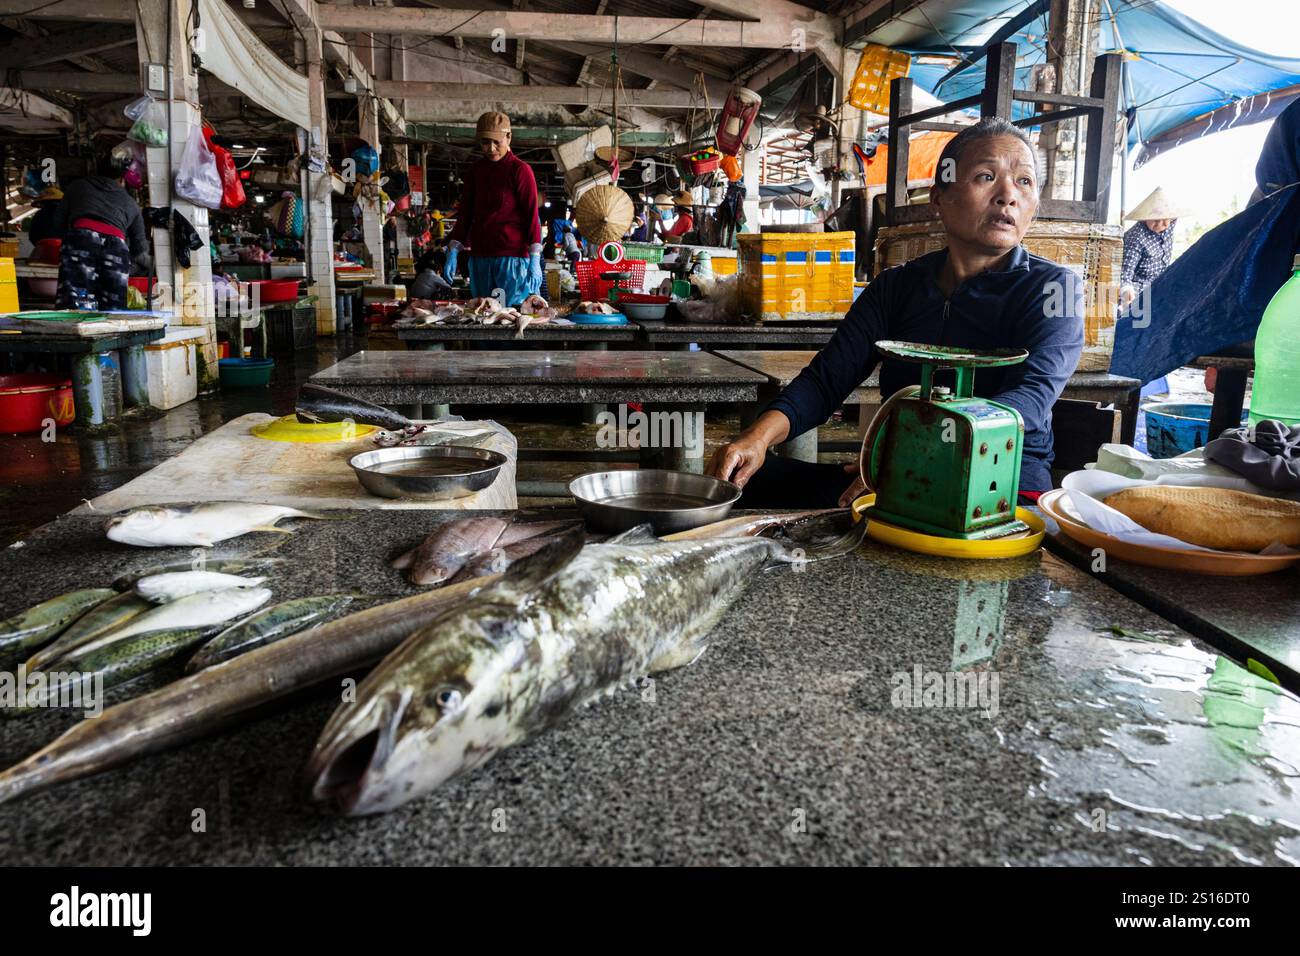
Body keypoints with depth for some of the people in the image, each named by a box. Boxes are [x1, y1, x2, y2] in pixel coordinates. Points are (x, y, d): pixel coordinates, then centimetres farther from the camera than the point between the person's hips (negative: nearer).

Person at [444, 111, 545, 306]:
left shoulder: (520, 170, -2)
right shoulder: (476, 170, 14)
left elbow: (532, 215, -7)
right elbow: (465, 213, 18)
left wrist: (535, 260, -16)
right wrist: (452, 253, 9)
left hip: (513, 257, -5)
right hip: (479, 257, 6)